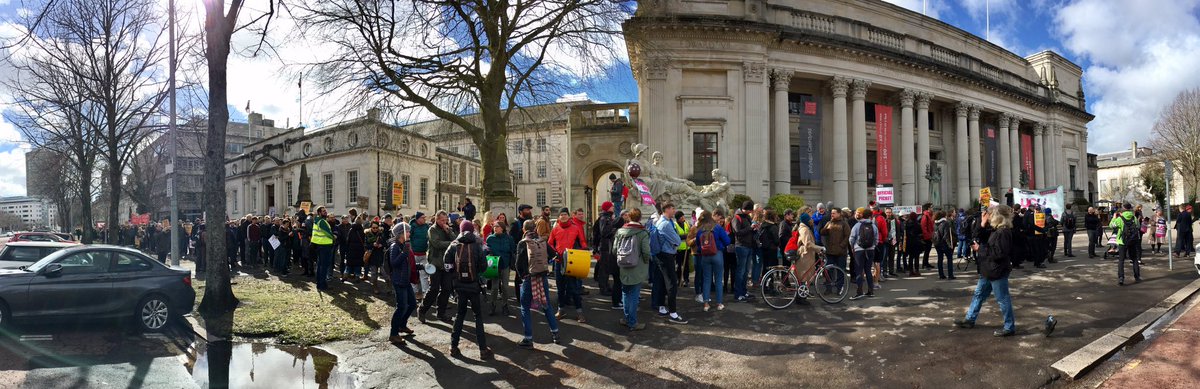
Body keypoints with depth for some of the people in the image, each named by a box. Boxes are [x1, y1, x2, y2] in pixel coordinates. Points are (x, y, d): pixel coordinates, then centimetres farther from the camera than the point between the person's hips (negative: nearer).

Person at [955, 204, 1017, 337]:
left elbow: (998, 253, -27)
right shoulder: (995, 230, 8)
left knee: (1003, 299, 1)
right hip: (989, 271, 11)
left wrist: (980, 248, -18)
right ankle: (969, 319, 30)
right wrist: (982, 225, 0)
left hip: (997, 272, -10)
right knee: (979, 294, 18)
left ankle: (1010, 327, 13)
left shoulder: (1003, 233, -23)